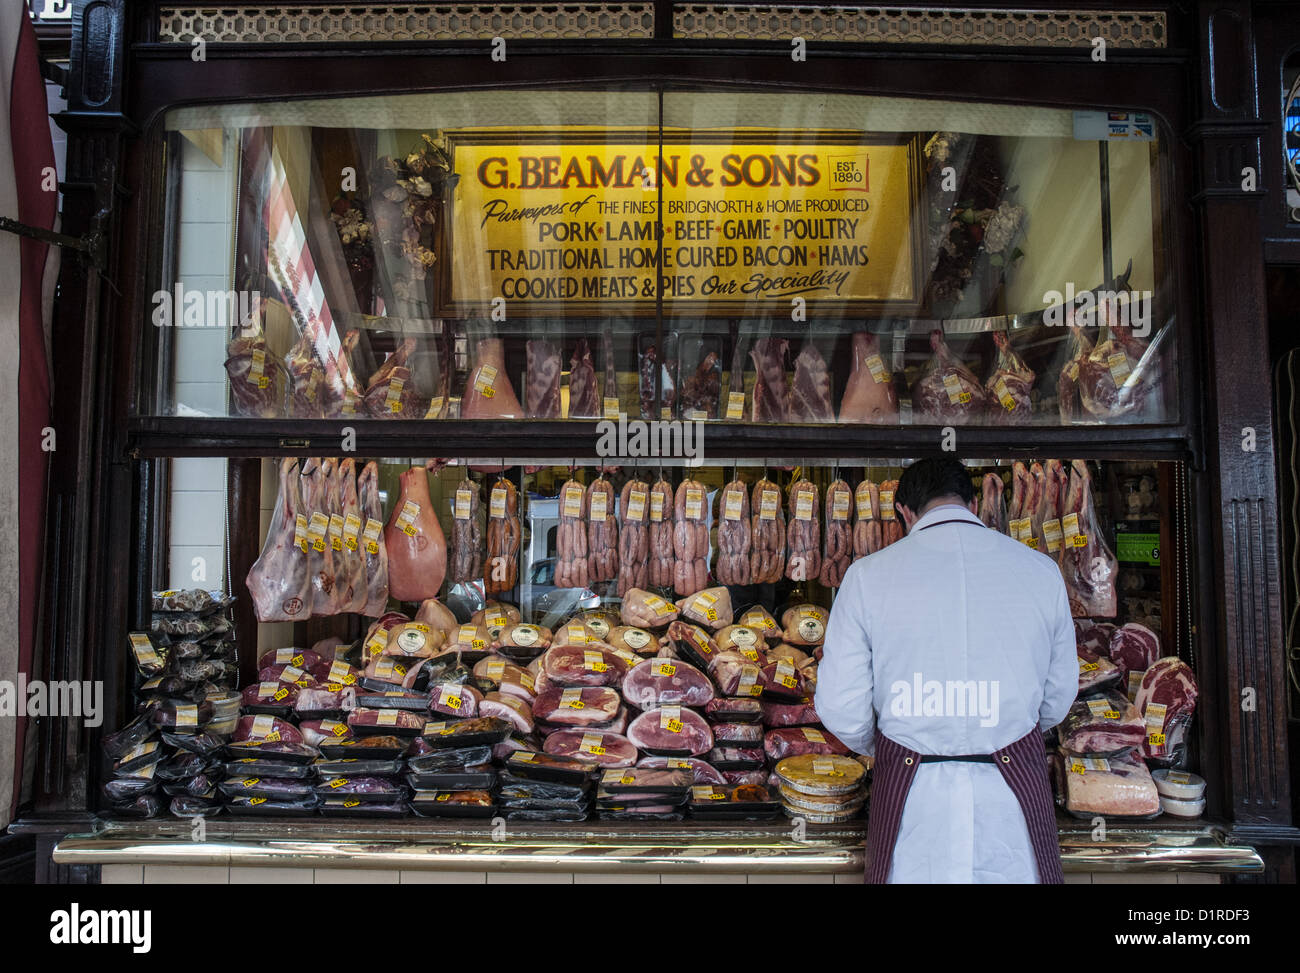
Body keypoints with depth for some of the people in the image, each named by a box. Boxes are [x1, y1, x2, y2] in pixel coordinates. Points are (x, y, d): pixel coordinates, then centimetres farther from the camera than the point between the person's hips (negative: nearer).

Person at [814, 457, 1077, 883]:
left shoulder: (868, 575, -4)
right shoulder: (1040, 570, 2)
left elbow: (840, 711, -4)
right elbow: (1059, 699, 10)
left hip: (913, 801, -1)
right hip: (1013, 795, 1)